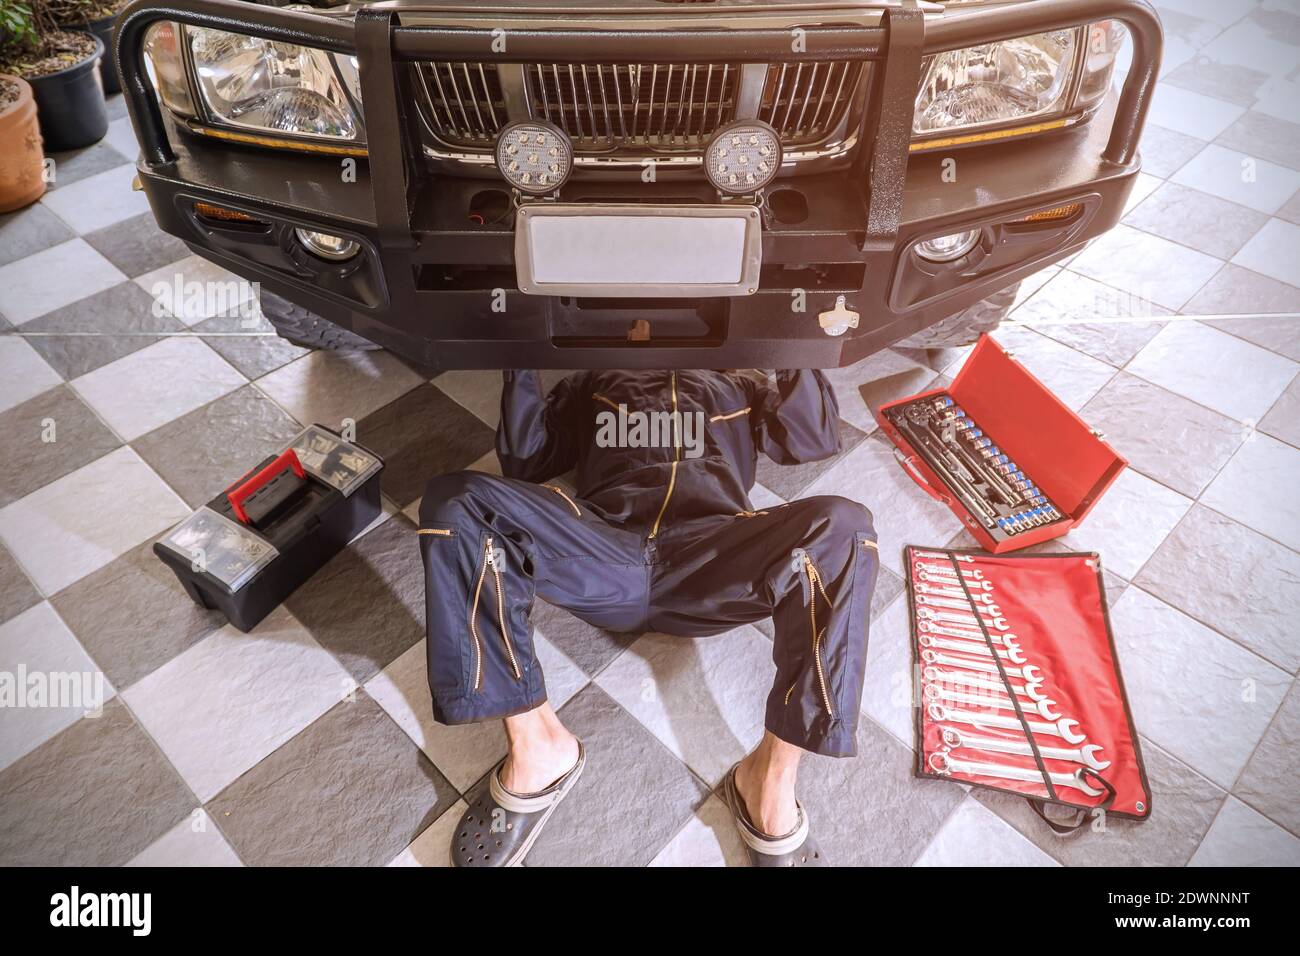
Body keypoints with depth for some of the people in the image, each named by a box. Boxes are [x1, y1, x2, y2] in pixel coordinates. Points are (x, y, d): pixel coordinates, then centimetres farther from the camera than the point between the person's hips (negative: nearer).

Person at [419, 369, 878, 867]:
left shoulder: (739, 389, 35)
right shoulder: (593, 384, 35)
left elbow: (817, 438, 20)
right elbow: (524, 459, 24)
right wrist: (521, 364, 17)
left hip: (711, 564, 0)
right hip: (602, 556, 1)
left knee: (840, 528, -29)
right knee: (457, 502, -23)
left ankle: (772, 775, -23)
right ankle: (536, 743, -19)